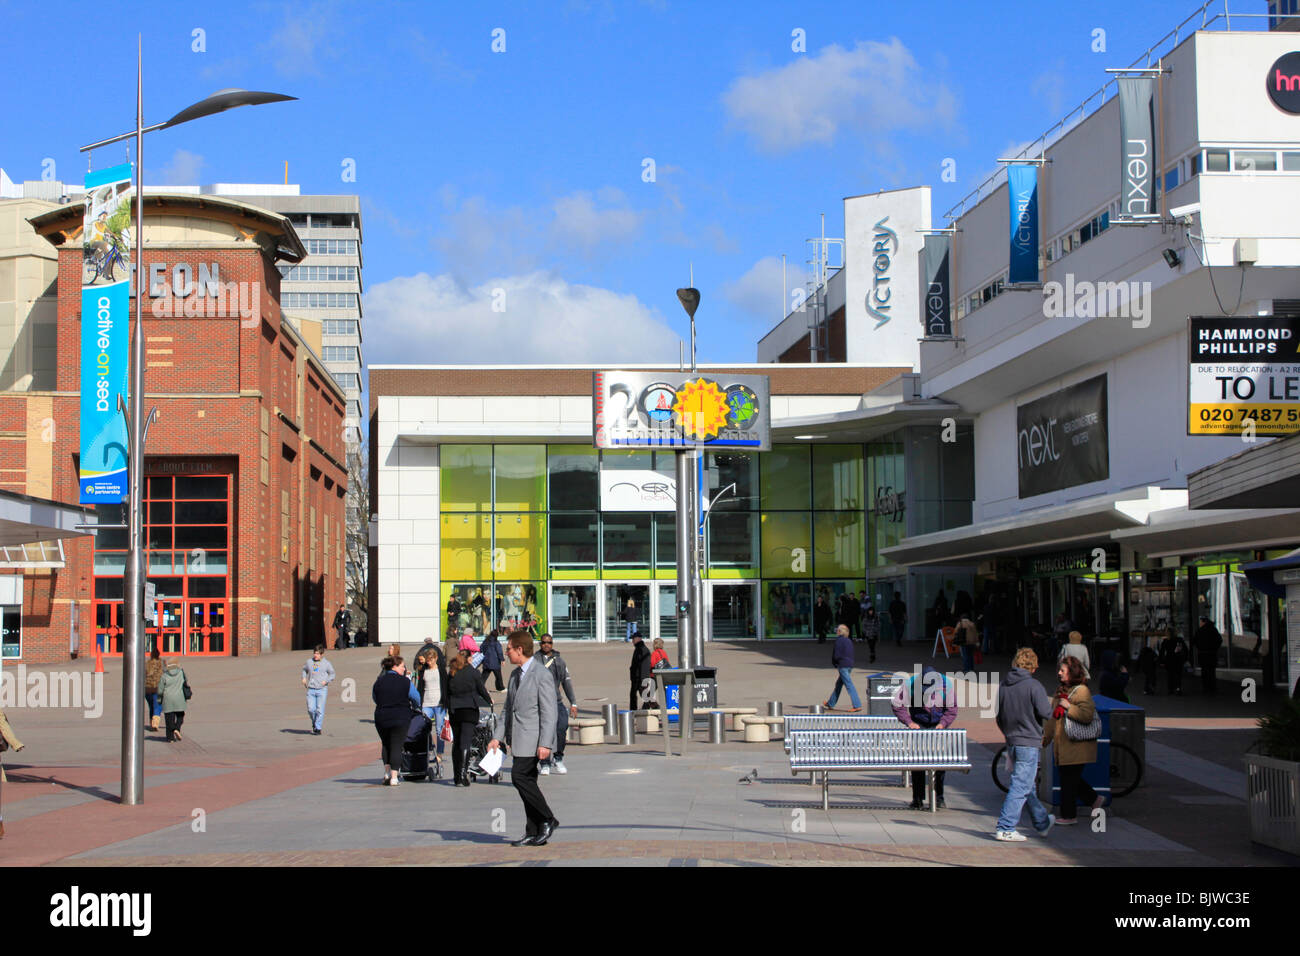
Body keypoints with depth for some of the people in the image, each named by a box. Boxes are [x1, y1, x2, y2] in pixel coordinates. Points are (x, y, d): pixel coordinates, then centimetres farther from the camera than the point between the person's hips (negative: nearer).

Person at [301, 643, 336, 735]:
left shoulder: (326, 664, 1)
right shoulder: (309, 662, 9)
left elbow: (332, 674, 10)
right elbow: (304, 669, 27)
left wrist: (326, 681, -7)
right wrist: (304, 678, 10)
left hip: (322, 690, -2)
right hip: (311, 690, 2)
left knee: (320, 710, -5)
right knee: (311, 709, -3)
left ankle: (318, 728, 4)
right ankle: (314, 723, 25)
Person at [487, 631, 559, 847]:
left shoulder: (542, 675, -11)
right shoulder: (515, 675, 16)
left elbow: (549, 713, -15)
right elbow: (509, 709, 22)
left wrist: (545, 744, -21)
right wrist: (498, 737, 14)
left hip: (533, 739, -9)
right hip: (519, 740, 9)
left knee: (519, 775, -17)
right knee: (526, 780, 7)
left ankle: (547, 820, -5)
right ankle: (534, 834, 11)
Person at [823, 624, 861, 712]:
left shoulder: (839, 640, -10)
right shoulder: (849, 641, 14)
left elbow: (836, 655, -14)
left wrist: (834, 663, 6)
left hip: (842, 665, -9)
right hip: (849, 665, 9)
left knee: (849, 685, -10)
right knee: (838, 684, 18)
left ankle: (857, 705, -15)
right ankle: (830, 704, 27)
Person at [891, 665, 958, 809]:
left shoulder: (947, 685, -16)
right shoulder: (909, 684, -20)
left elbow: (952, 710, -4)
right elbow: (897, 704, -9)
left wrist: (942, 724, -17)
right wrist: (909, 722, -18)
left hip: (939, 725, 1)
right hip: (918, 725, -1)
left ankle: (939, 797, 7)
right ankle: (917, 798, -1)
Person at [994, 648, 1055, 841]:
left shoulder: (1003, 685, 6)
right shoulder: (1033, 686, -14)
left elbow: (999, 717, 13)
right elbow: (1045, 712, -18)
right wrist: (1052, 706, 5)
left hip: (1011, 743, 8)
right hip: (1028, 743, -8)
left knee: (1028, 786, 19)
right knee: (1021, 786, -4)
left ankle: (1042, 823, 35)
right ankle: (1005, 829, -8)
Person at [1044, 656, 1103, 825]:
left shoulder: (1081, 691, -12)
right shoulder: (1061, 690, 16)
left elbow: (1087, 715, -23)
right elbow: (1053, 718, 22)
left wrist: (1068, 707, -24)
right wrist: (1045, 737, 23)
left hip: (1076, 746, -9)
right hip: (1062, 745, 9)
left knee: (1069, 780, -3)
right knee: (1068, 778, 13)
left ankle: (1068, 816, 5)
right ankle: (1094, 799, 27)